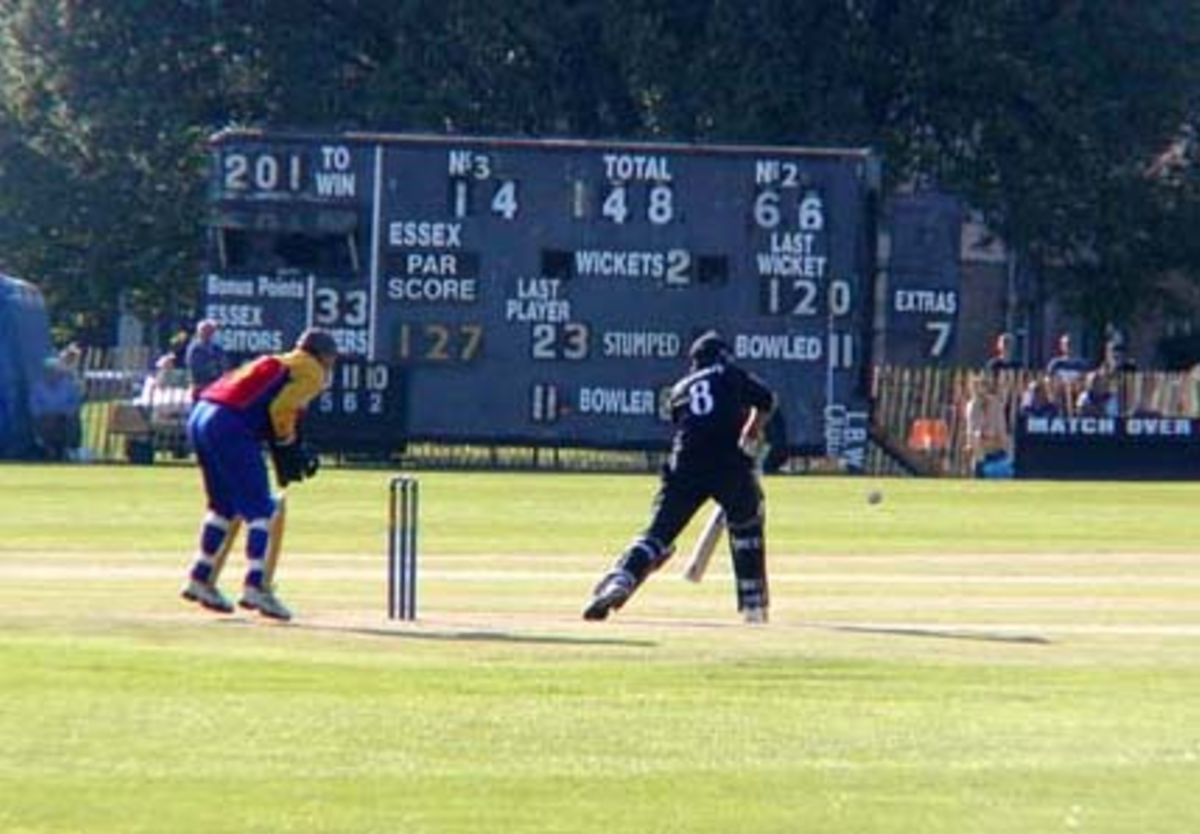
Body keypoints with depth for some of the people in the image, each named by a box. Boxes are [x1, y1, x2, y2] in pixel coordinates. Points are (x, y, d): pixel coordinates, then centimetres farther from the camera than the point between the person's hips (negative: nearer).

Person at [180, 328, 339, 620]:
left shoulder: (278, 364, 31)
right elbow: (281, 409, -9)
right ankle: (256, 586, -15)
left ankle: (201, 579, 24)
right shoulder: (312, 372, 6)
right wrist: (290, 446, 4)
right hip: (231, 427, -9)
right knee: (261, 509, -6)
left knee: (224, 505, 22)